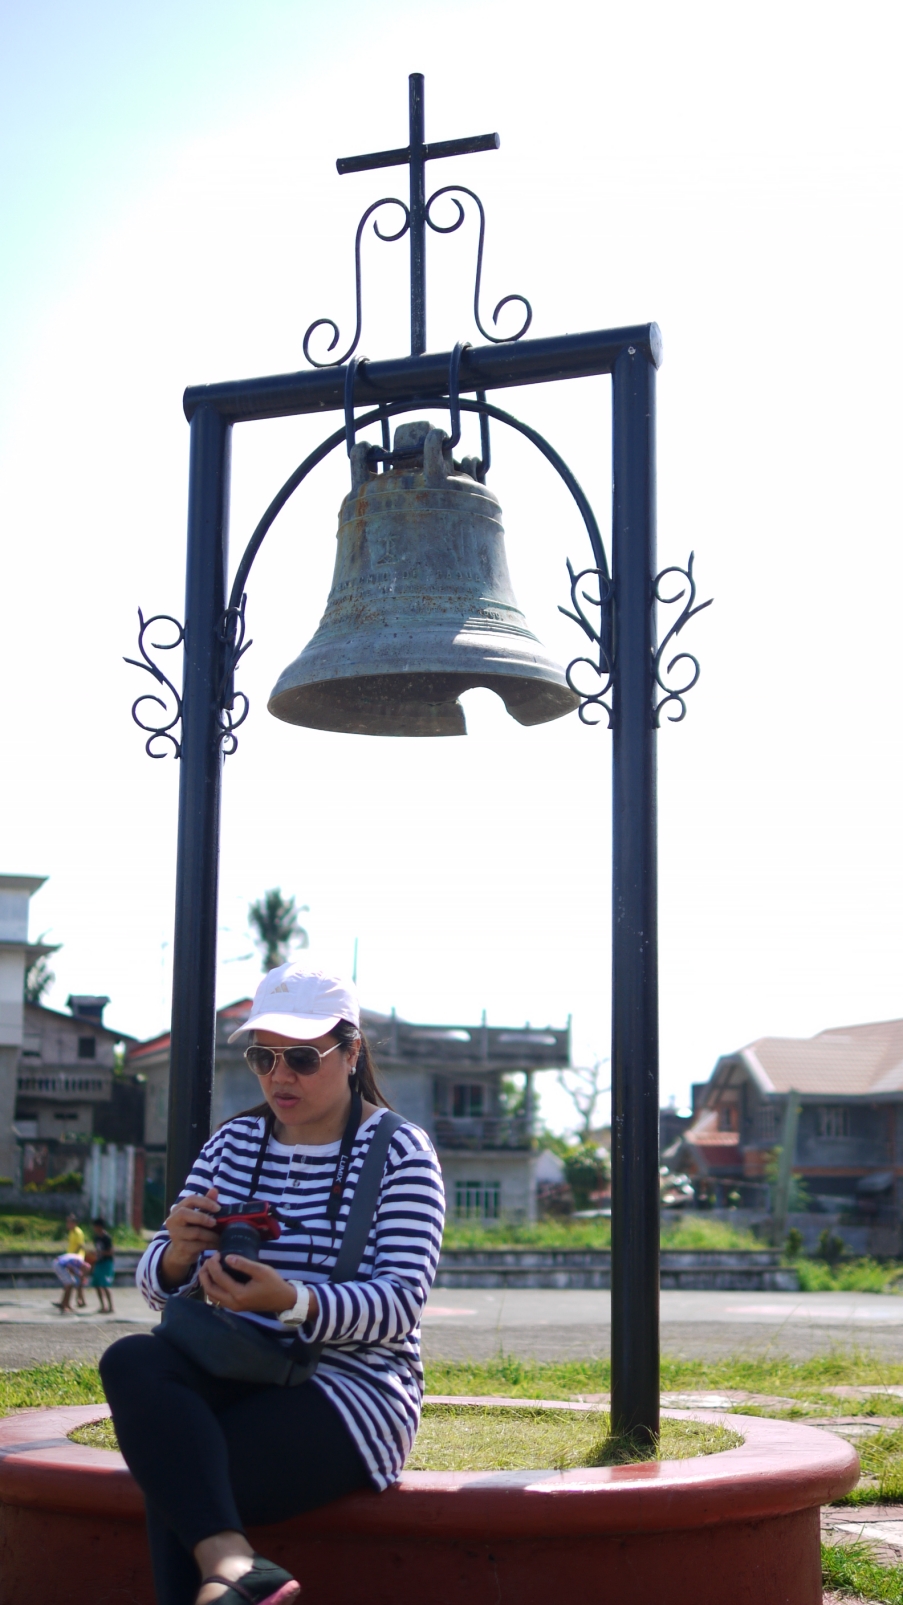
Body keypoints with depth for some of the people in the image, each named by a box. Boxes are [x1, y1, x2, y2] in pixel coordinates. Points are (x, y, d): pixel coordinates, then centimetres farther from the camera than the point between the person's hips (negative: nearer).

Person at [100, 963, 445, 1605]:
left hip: (351, 1384, -5)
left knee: (174, 1478, -30)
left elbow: (401, 1303, -15)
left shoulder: (400, 1152, -2)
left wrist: (291, 1302, -33)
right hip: (234, 1374, 5)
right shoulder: (232, 1144, 12)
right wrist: (180, 1253, -17)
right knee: (131, 1361, -30)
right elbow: (158, 1285, 9)